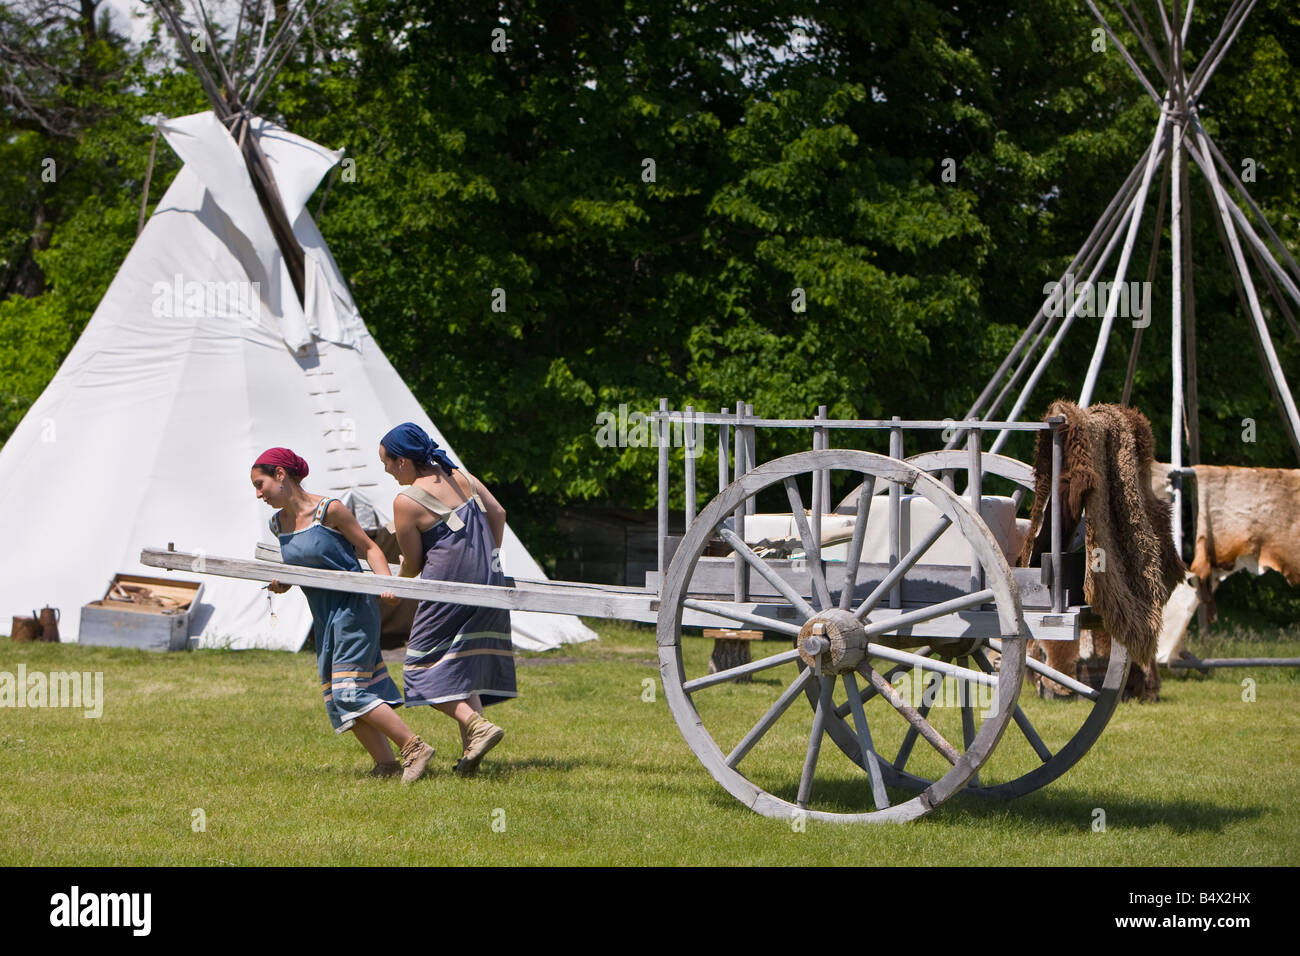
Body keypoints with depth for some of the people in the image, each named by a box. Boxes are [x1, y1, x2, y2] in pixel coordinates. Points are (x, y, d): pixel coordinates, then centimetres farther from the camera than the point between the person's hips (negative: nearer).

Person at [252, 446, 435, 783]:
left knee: (349, 692, -15)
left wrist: (386, 584, -21)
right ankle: (386, 764, 11)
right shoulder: (278, 524, 8)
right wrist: (281, 583, -5)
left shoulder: (330, 510, -13)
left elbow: (369, 547, -6)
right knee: (336, 696, 6)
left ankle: (415, 748, -9)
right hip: (323, 616, 8)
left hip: (353, 607, -8)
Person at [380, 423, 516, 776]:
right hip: (488, 582, 7)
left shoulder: (406, 502, -12)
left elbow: (412, 565, -4)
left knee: (426, 667, 3)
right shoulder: (459, 476, 8)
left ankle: (476, 724, -15)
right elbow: (498, 513, 15)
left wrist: (396, 583, 19)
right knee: (464, 665, 13)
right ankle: (469, 751, 7)